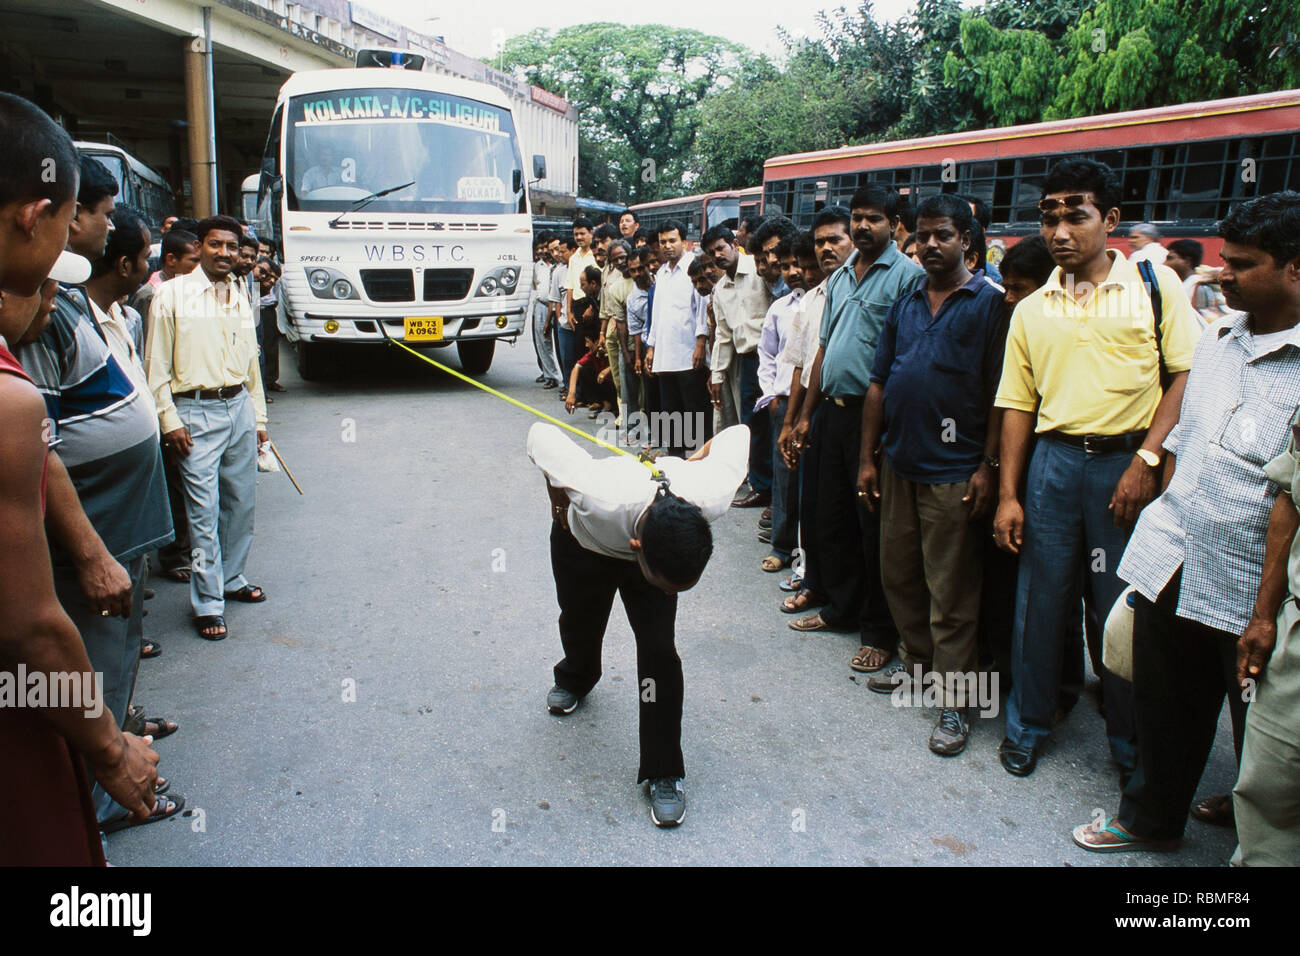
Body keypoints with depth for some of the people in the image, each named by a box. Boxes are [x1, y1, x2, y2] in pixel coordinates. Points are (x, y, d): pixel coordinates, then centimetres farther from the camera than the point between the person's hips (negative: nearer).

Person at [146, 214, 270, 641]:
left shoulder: (240, 298, 14)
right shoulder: (173, 294, -3)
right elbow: (156, 365, -4)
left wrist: (258, 417, 18)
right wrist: (170, 421, -10)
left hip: (239, 407, 6)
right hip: (196, 413, -5)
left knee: (241, 502, 11)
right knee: (204, 510, -4)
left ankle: (231, 578, 29)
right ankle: (207, 604, 4)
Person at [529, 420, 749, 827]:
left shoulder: (713, 496, -40)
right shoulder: (596, 495, -49)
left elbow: (737, 434, -19)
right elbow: (541, 434, -29)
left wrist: (690, 464, -8)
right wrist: (560, 504, -15)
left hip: (656, 547, 1)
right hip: (583, 544, 0)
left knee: (658, 651, -13)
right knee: (580, 626, 22)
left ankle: (663, 774, 5)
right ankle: (575, 679, 59)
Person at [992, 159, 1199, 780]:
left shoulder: (1155, 285, 1)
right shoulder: (1032, 310, 9)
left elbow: (1187, 374, -4)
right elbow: (1018, 404, 8)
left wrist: (1147, 460, -13)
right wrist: (1007, 496, 3)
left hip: (1127, 462, -2)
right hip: (1054, 460, 3)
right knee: (1039, 600, 8)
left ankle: (1132, 748, 24)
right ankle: (1027, 726, 27)